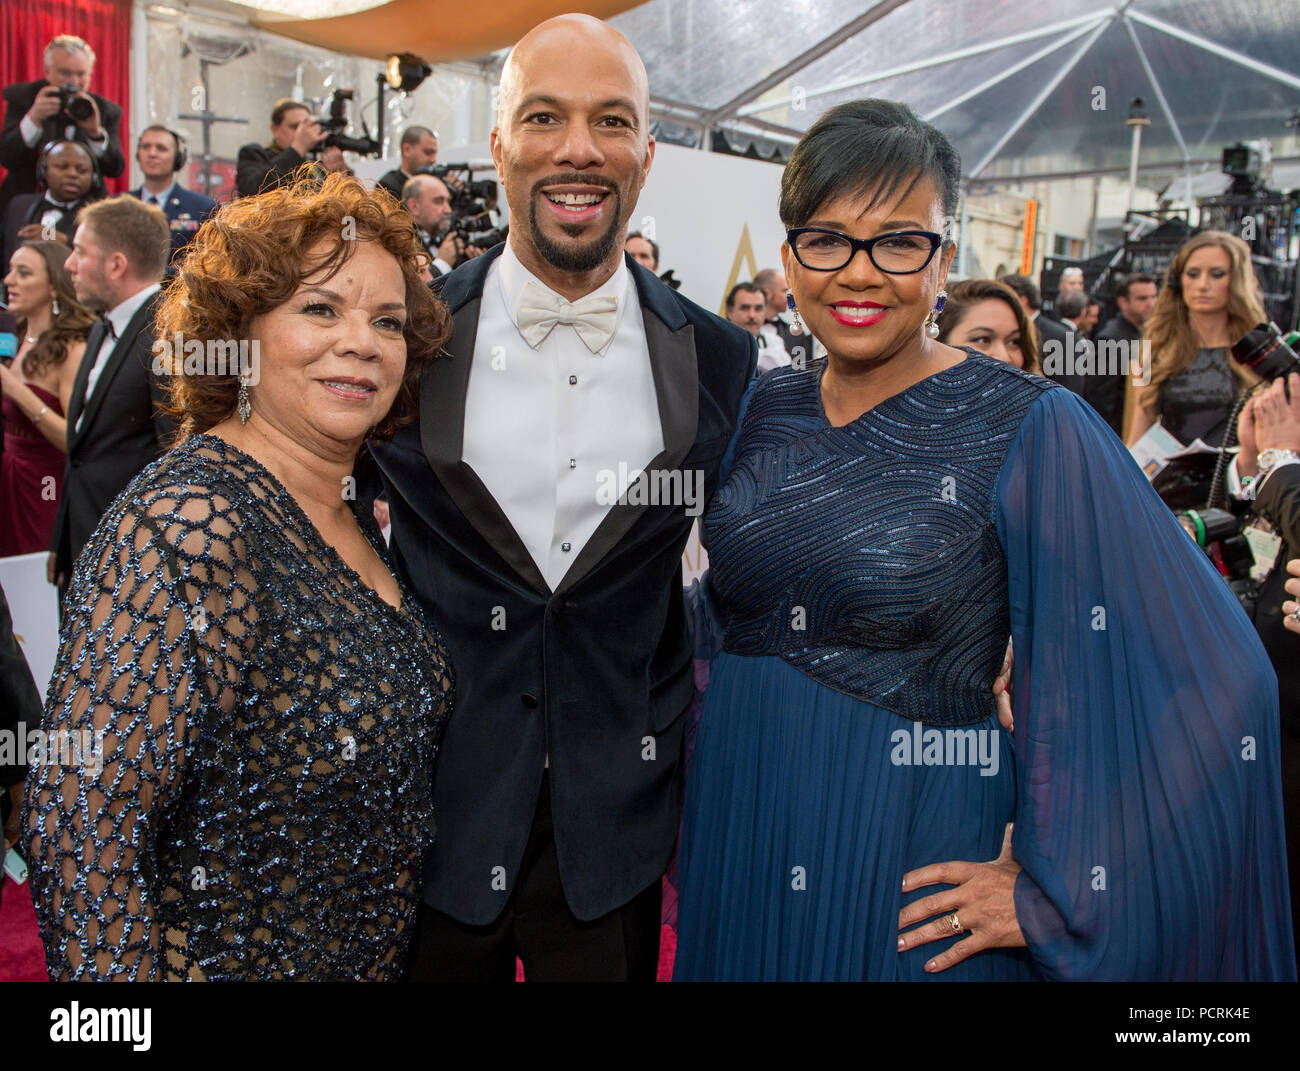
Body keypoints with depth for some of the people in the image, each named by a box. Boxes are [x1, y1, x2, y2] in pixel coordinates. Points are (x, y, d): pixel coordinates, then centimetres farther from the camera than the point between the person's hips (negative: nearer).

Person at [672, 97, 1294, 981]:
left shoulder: (1028, 429, -14)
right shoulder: (763, 413, 1)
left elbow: (1210, 683, -16)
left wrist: (1047, 893, -14)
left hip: (909, 888, -4)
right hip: (736, 855, 5)